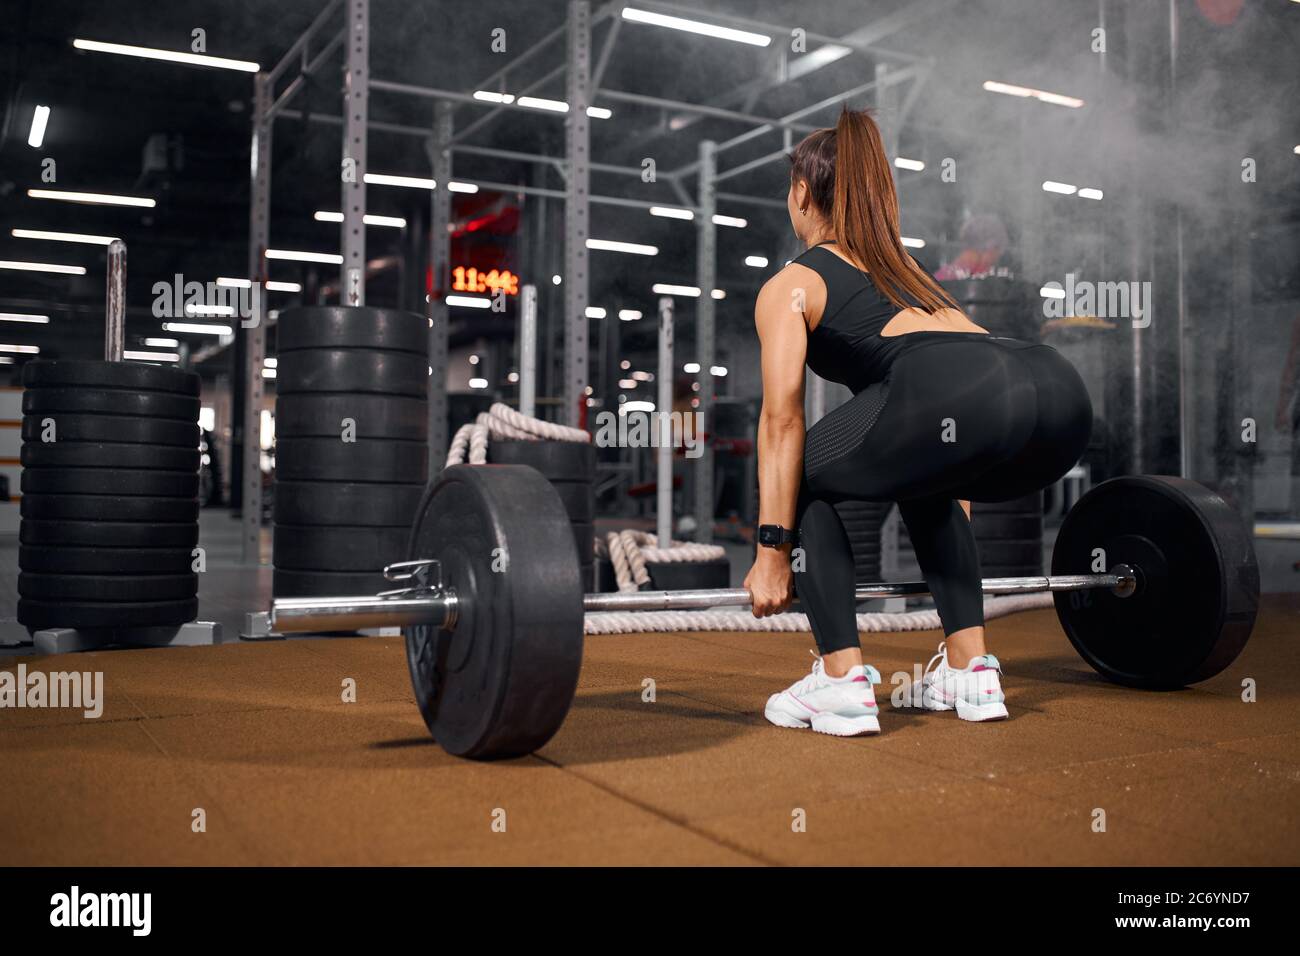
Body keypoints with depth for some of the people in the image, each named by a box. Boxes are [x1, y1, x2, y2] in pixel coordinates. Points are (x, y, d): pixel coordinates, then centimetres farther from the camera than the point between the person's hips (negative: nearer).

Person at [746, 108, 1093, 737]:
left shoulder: (790, 285, 20)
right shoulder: (906, 270, 40)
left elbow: (783, 418, 8)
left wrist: (772, 551, 9)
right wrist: (956, 530, 49)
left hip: (961, 396, -7)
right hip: (1058, 390, 7)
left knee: (802, 479, 18)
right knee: (922, 479, 36)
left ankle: (842, 684, 10)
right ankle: (970, 669, 28)